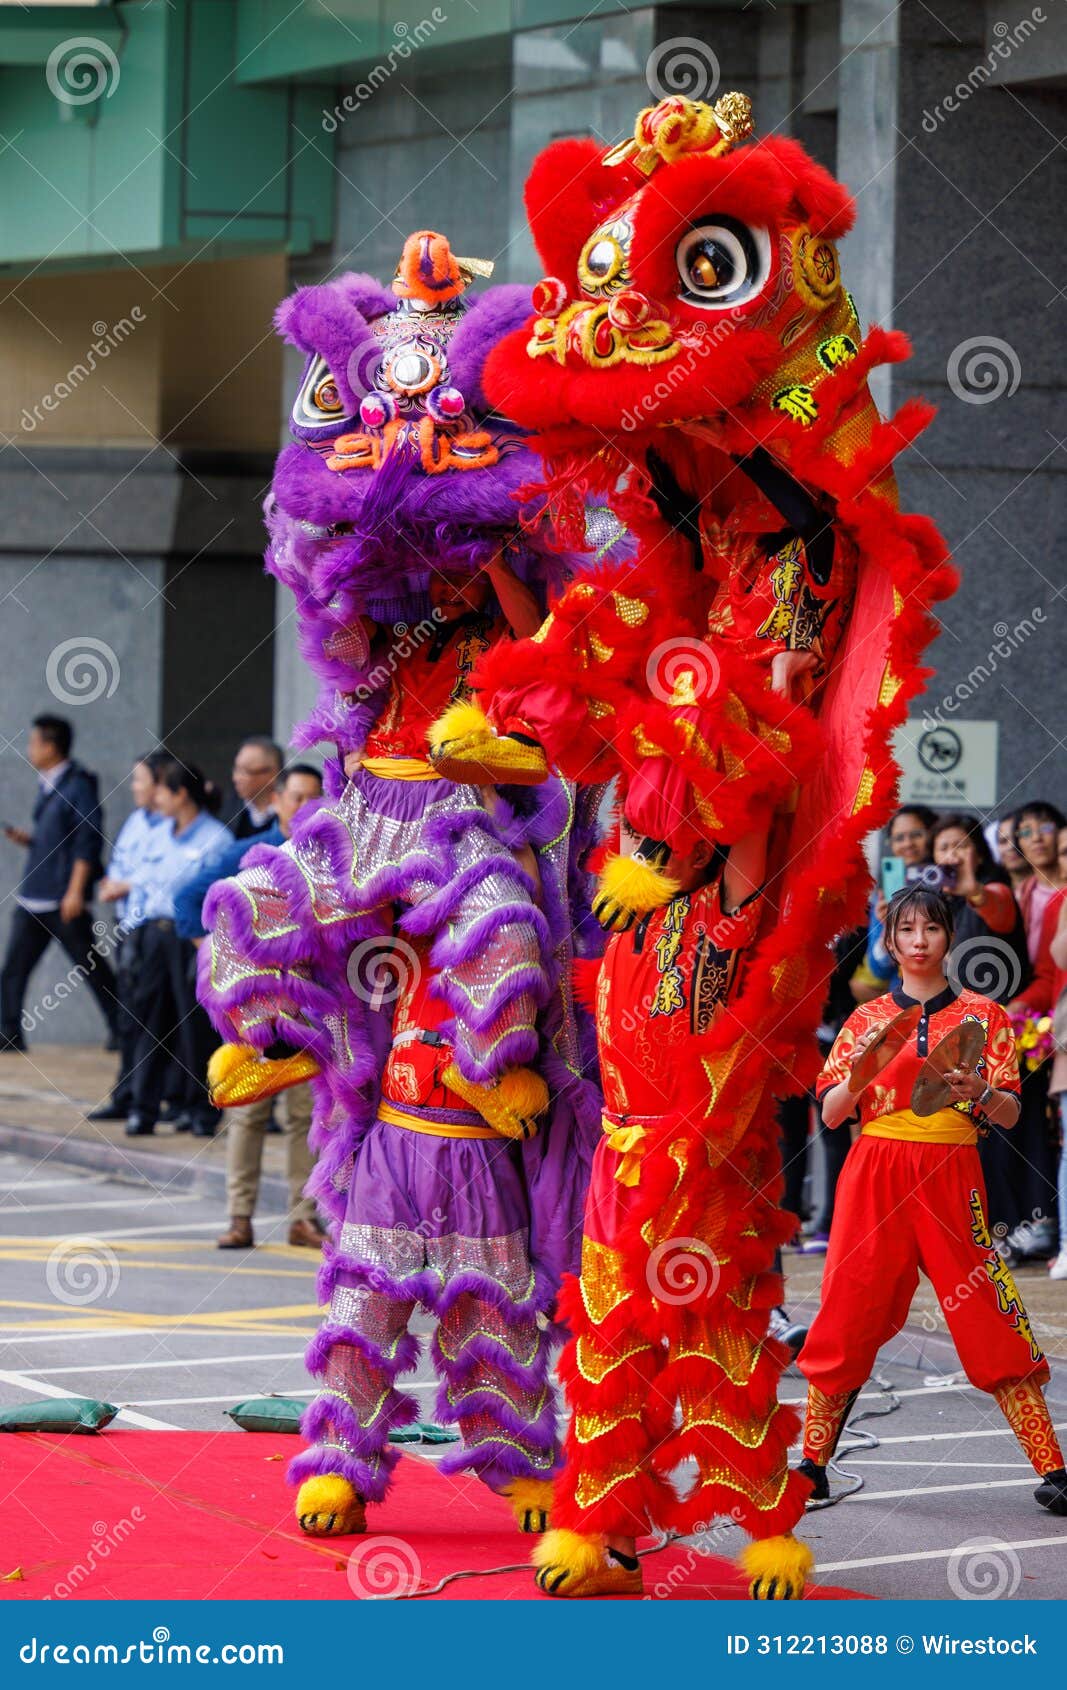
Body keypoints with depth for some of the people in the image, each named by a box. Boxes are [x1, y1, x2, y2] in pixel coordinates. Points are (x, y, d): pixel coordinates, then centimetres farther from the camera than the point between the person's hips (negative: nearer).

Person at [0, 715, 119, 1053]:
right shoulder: (47, 786, 15)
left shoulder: (79, 784, -10)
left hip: (63, 900, -8)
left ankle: (120, 1031, 12)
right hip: (31, 897, 8)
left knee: (93, 969, 1)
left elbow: (88, 840, -15)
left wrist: (76, 890, -19)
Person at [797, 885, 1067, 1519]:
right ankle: (813, 1465, 7)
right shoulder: (866, 1019, 12)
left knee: (992, 1320, -8)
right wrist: (861, 1071, -13)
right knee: (849, 1313, -2)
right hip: (875, 1175, 1)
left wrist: (978, 1092, -19)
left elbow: (1011, 1112, 2)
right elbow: (831, 1113, 6)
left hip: (952, 1177, -1)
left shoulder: (983, 1014, 10)